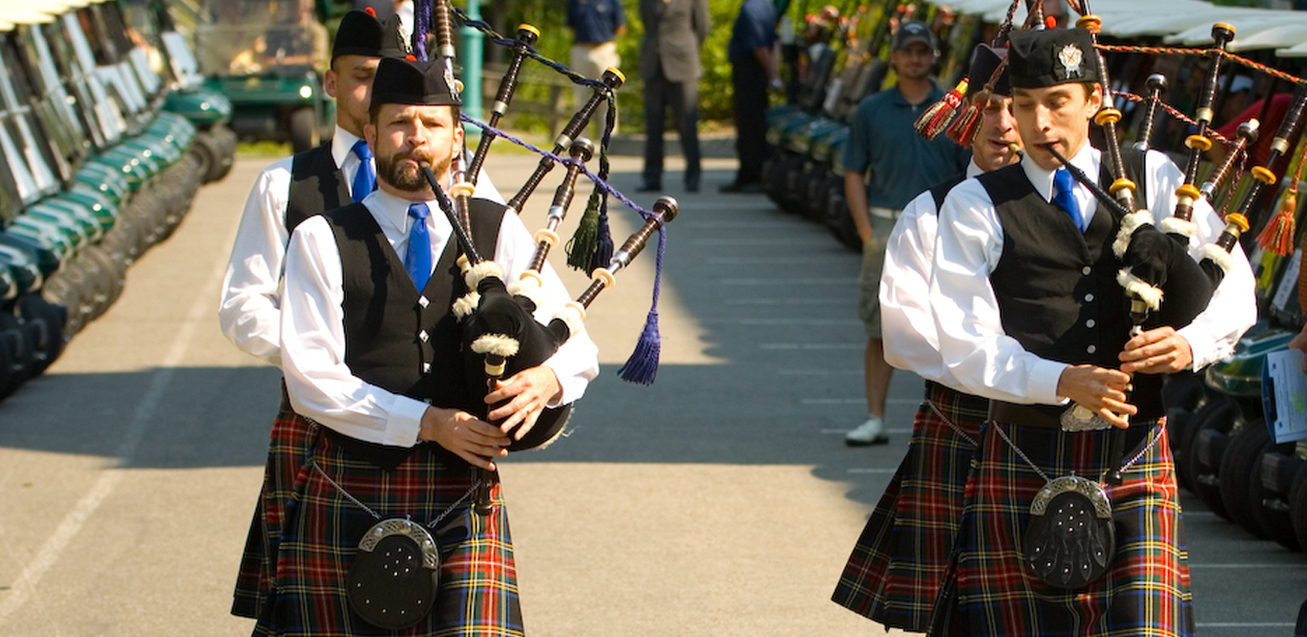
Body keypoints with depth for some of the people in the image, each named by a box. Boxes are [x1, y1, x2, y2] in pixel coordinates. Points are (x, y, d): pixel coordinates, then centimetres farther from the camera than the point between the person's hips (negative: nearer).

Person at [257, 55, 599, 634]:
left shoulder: (498, 232, 9)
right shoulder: (322, 240, 3)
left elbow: (574, 344, 5)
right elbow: (311, 379, -7)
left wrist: (547, 378, -20)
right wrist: (428, 423, -16)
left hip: (463, 499, 0)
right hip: (348, 496, 0)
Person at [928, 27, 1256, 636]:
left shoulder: (1156, 179, 8)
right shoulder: (974, 207, 2)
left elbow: (1234, 290, 9)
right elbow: (965, 346, -6)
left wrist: (1192, 343, -13)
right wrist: (1062, 380, -22)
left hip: (1136, 456, 1)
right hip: (1025, 463, 0)